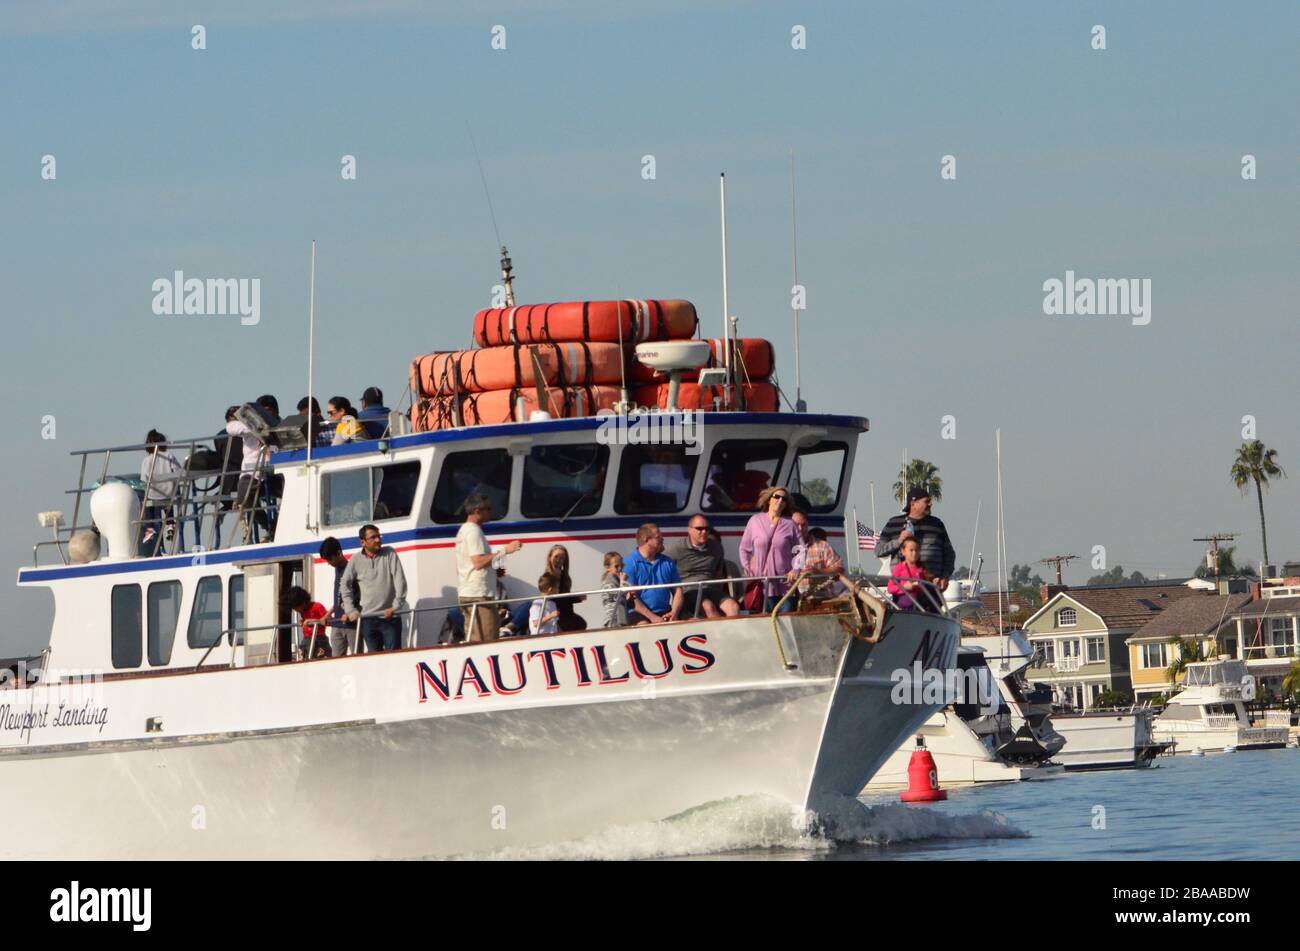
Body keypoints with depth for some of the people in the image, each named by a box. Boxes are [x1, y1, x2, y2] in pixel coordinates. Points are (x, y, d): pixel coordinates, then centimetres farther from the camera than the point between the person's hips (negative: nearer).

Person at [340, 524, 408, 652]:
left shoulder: (389, 554, 2)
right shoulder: (356, 560, 5)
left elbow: (400, 580, -4)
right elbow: (345, 584, 10)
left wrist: (396, 606, -12)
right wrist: (351, 610, 3)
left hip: (390, 617, -1)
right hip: (368, 619, 1)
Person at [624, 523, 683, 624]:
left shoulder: (668, 562, 15)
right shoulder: (628, 563, -3)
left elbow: (677, 591, 13)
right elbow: (631, 597, -9)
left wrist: (674, 614, -6)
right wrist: (652, 618, -17)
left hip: (665, 612, 5)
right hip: (640, 614, -5)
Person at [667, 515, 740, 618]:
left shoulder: (716, 547, 14)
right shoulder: (678, 550, -1)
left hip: (711, 590, 4)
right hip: (689, 591, -4)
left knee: (734, 607, -25)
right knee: (709, 607, -36)